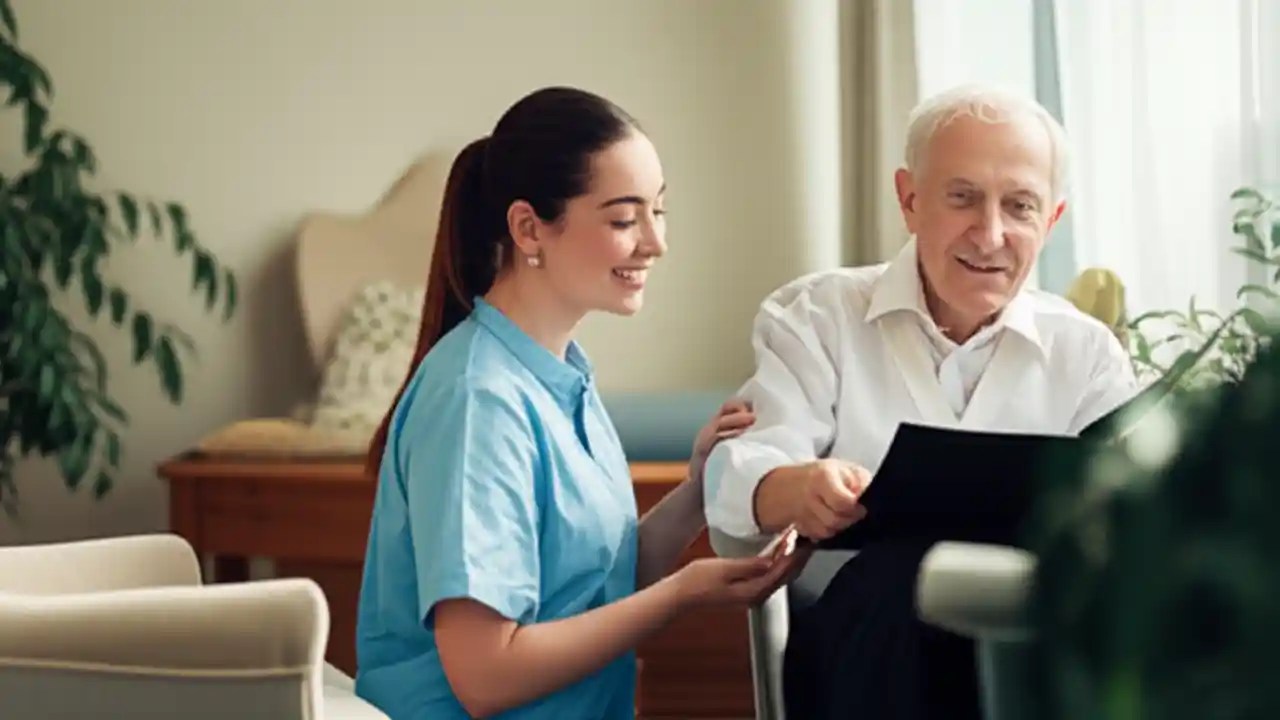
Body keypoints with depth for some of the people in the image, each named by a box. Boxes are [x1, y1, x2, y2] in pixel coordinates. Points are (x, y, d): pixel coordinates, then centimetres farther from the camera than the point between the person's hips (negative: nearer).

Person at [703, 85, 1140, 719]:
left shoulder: (1086, 351, 14)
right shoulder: (815, 317, 8)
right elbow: (742, 476, -6)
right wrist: (799, 491, -32)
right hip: (857, 644, -2)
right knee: (908, 563, -37)